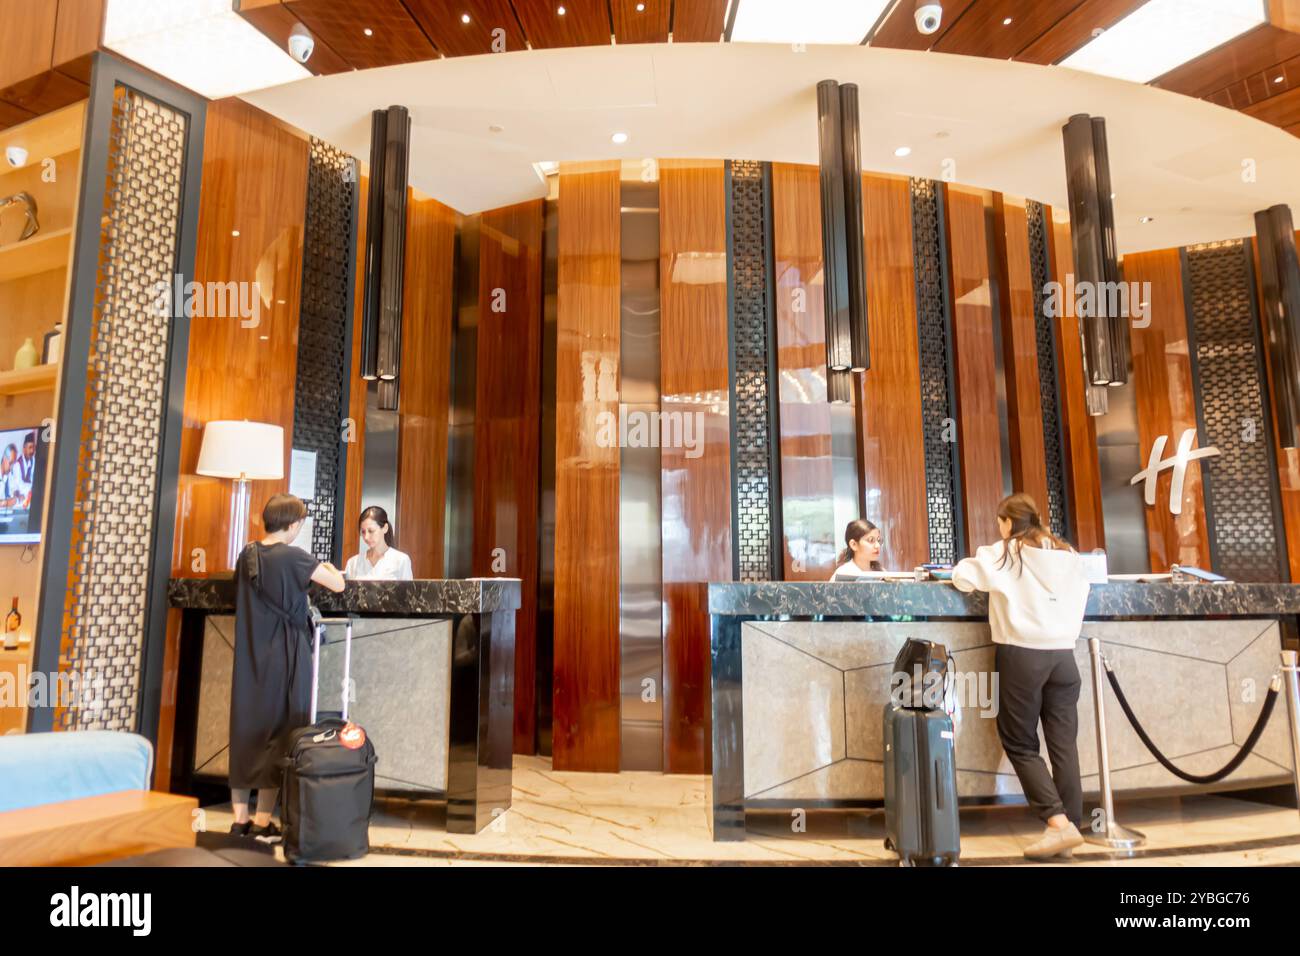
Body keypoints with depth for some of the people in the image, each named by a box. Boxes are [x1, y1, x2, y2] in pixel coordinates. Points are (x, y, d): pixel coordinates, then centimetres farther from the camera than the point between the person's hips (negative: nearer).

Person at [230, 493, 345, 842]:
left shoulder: (247, 555, 5)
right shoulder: (293, 557, -14)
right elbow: (338, 585, -14)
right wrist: (327, 567, 7)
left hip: (250, 657, 6)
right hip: (284, 656, -6)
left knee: (245, 732, 11)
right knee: (278, 734, 2)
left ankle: (240, 819, 17)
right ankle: (262, 823, 7)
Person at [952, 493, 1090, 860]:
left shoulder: (1003, 554, -2)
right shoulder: (1068, 555, 12)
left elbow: (962, 577, -1)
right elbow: (1081, 595, 19)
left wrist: (975, 568, 20)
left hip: (1022, 655, -5)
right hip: (1063, 655, 5)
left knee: (1020, 744, 4)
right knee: (1064, 745, 7)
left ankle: (1058, 823, -6)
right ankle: (1069, 827, 11)